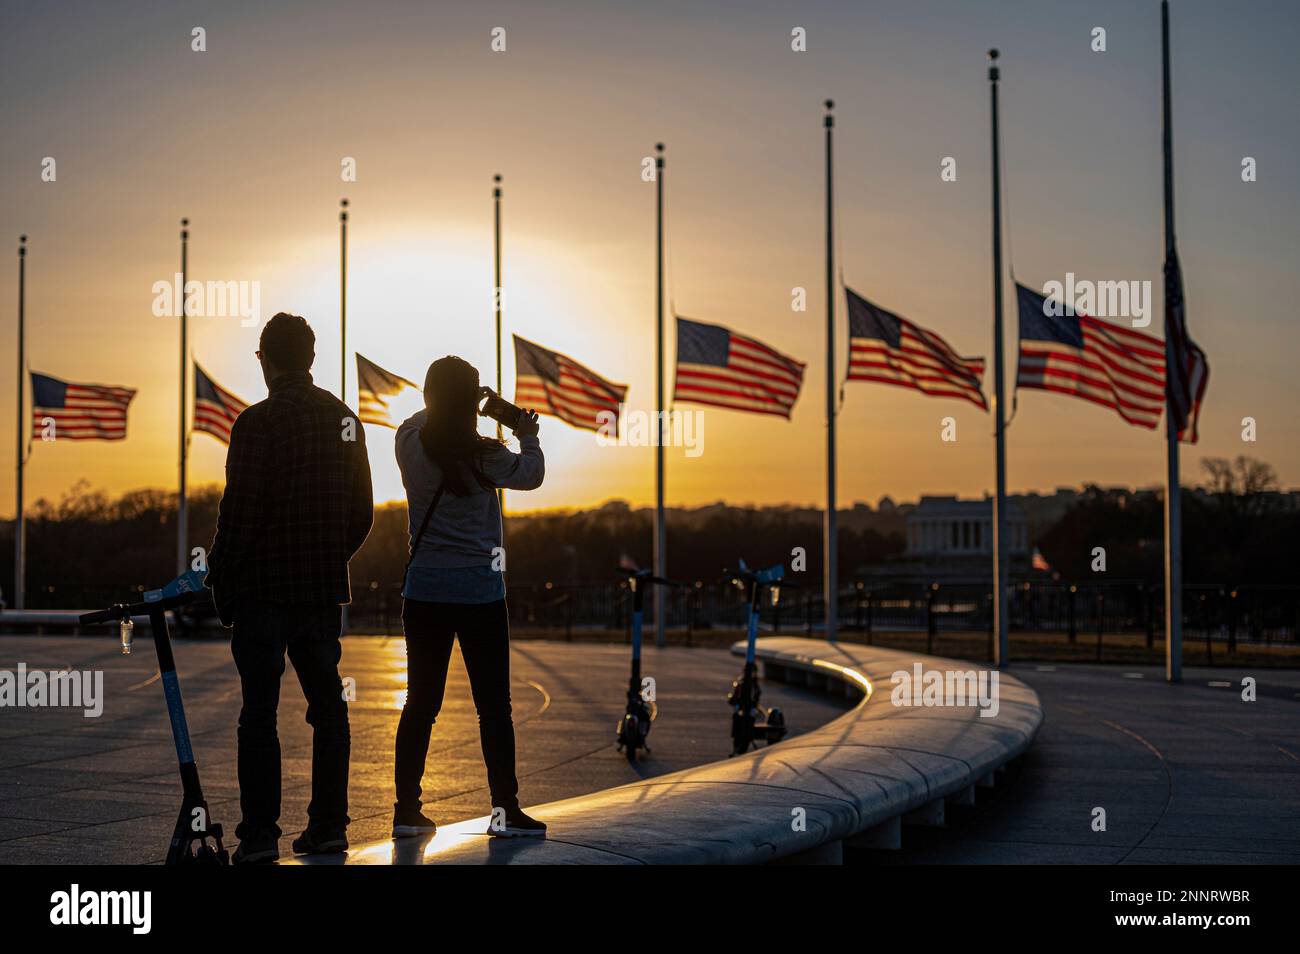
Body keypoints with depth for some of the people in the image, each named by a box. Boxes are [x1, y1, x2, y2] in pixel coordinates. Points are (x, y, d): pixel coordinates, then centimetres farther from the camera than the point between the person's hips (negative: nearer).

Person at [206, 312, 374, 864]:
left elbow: (239, 513, -14)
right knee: (328, 705, 10)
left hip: (264, 590, -5)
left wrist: (221, 579, -3)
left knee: (259, 713, -1)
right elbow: (362, 512, 11)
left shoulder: (258, 423, -12)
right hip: (324, 590, 6)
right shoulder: (345, 420, 7)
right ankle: (328, 826, 13)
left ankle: (260, 834, -1)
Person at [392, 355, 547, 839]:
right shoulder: (483, 455, -13)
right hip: (479, 593, -4)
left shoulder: (409, 442, -3)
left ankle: (406, 809, 11)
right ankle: (505, 809, 7)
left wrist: (446, 402, 28)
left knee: (420, 704, 10)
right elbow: (532, 474, 4)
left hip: (424, 592, 4)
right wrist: (529, 436, 21)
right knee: (493, 707, 4)